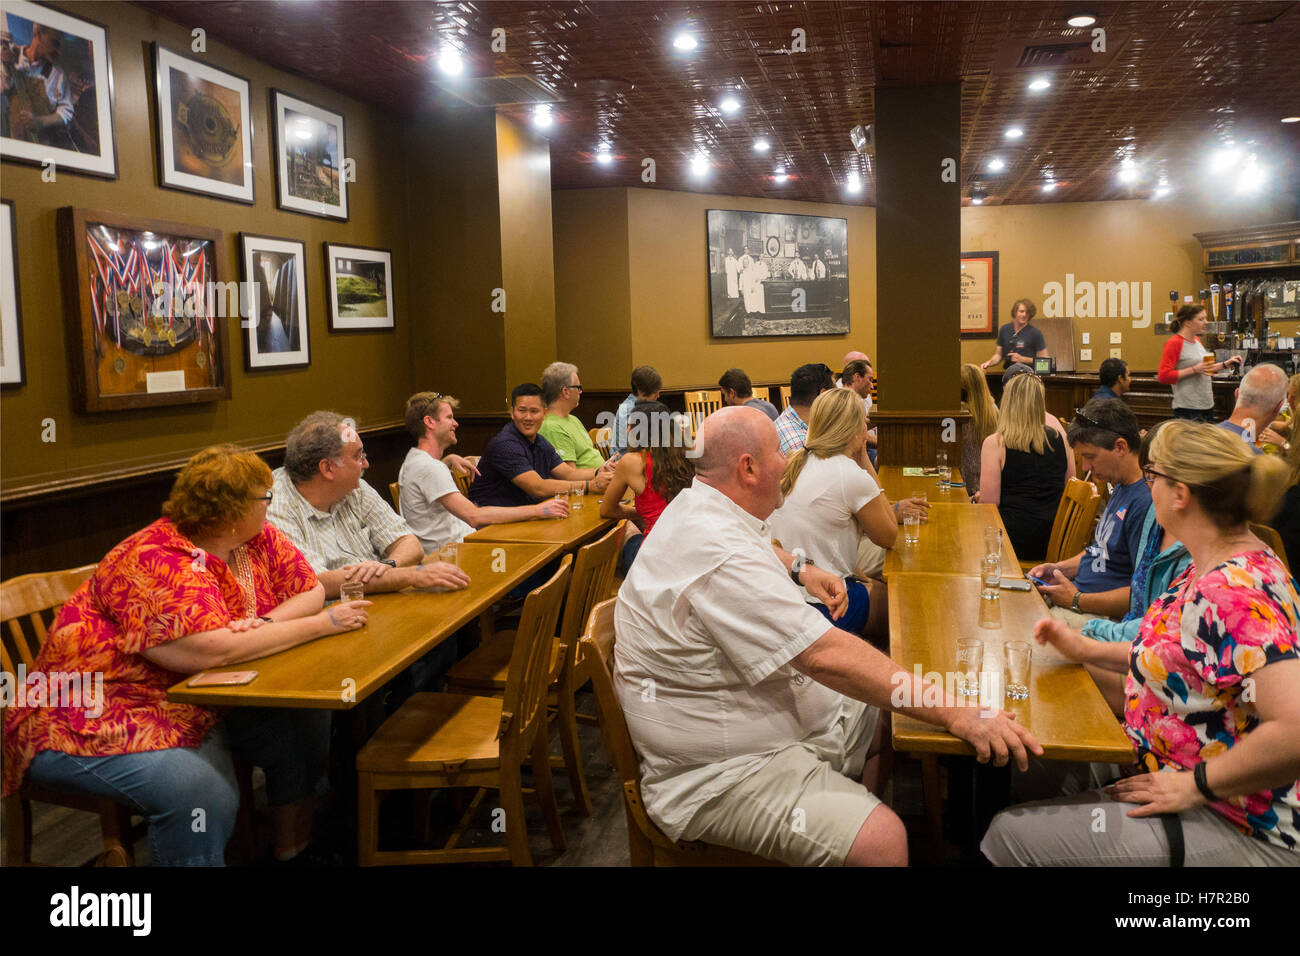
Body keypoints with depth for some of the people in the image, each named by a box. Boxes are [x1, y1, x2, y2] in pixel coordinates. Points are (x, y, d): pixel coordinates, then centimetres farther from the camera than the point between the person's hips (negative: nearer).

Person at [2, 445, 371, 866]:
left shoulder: (259, 539, 0)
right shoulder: (156, 563, -25)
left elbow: (311, 591, 3)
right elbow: (211, 650, -35)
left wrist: (263, 625, -19)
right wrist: (320, 625, -27)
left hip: (190, 708, 8)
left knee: (304, 718, -6)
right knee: (200, 790, -33)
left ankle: (293, 847, 11)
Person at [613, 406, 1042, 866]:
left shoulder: (701, 508, 5)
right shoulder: (721, 560, -29)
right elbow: (827, 656, -32)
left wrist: (798, 569, 18)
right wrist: (956, 714, -29)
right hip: (722, 775, -11)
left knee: (891, 719, 15)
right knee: (882, 840, -26)